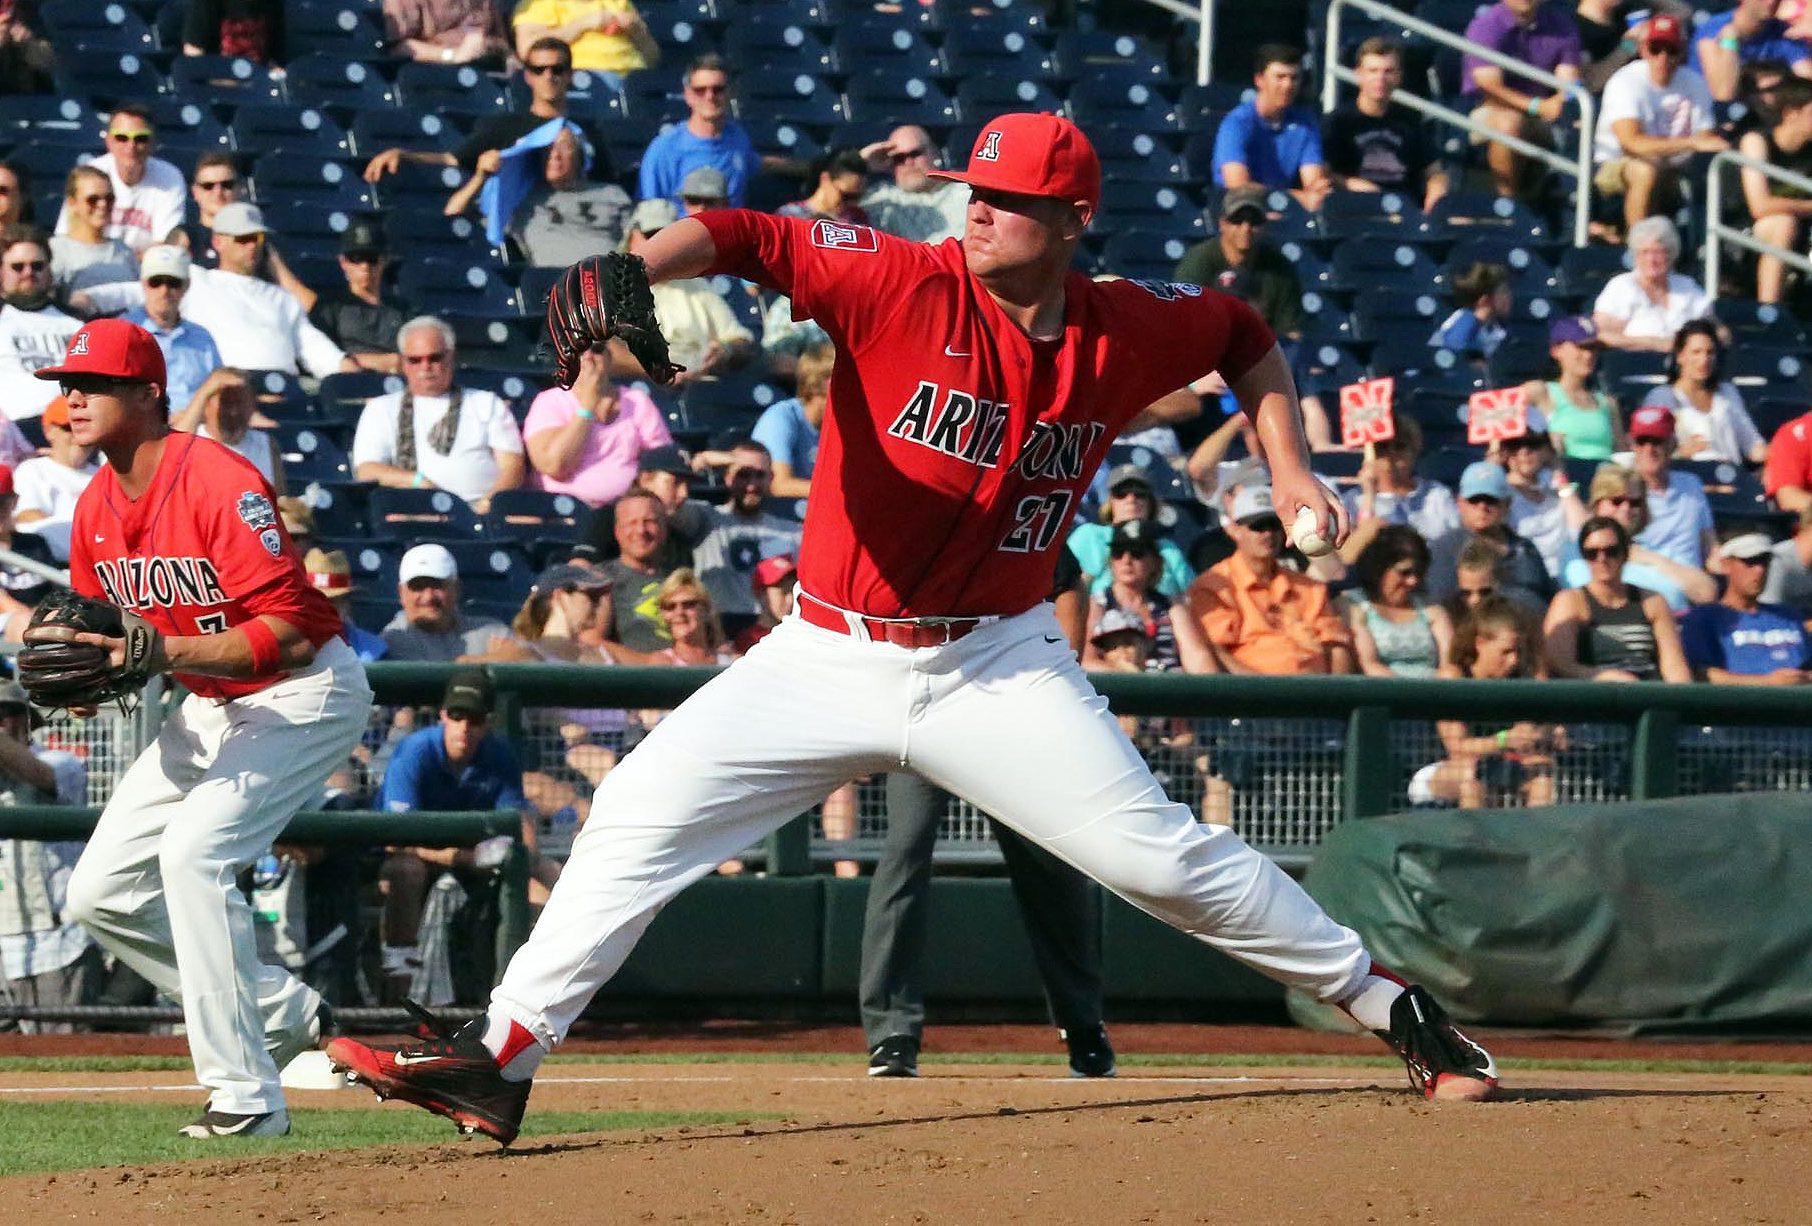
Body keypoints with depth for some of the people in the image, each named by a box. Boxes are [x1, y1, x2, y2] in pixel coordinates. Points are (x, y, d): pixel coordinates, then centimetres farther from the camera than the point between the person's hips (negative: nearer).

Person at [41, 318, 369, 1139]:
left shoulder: (217, 484, -25)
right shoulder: (97, 509, 1)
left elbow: (286, 634, -28)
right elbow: (103, 638, 11)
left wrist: (161, 654, -38)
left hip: (307, 693, -9)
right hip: (208, 706, 9)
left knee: (194, 853, -28)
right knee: (100, 891, 3)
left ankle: (246, 1094, -22)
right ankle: (283, 1011, 17)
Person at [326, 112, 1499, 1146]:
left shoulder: (1128, 333, -4)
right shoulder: (906, 285, -12)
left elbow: (1245, 335, 17)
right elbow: (741, 237, -21)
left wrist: (1291, 472, 6)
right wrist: (622, 276, -39)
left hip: (996, 666, 0)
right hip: (828, 661, 0)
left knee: (1161, 853, -8)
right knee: (637, 820, -10)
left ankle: (1391, 1006, 9)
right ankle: (499, 1063, -4)